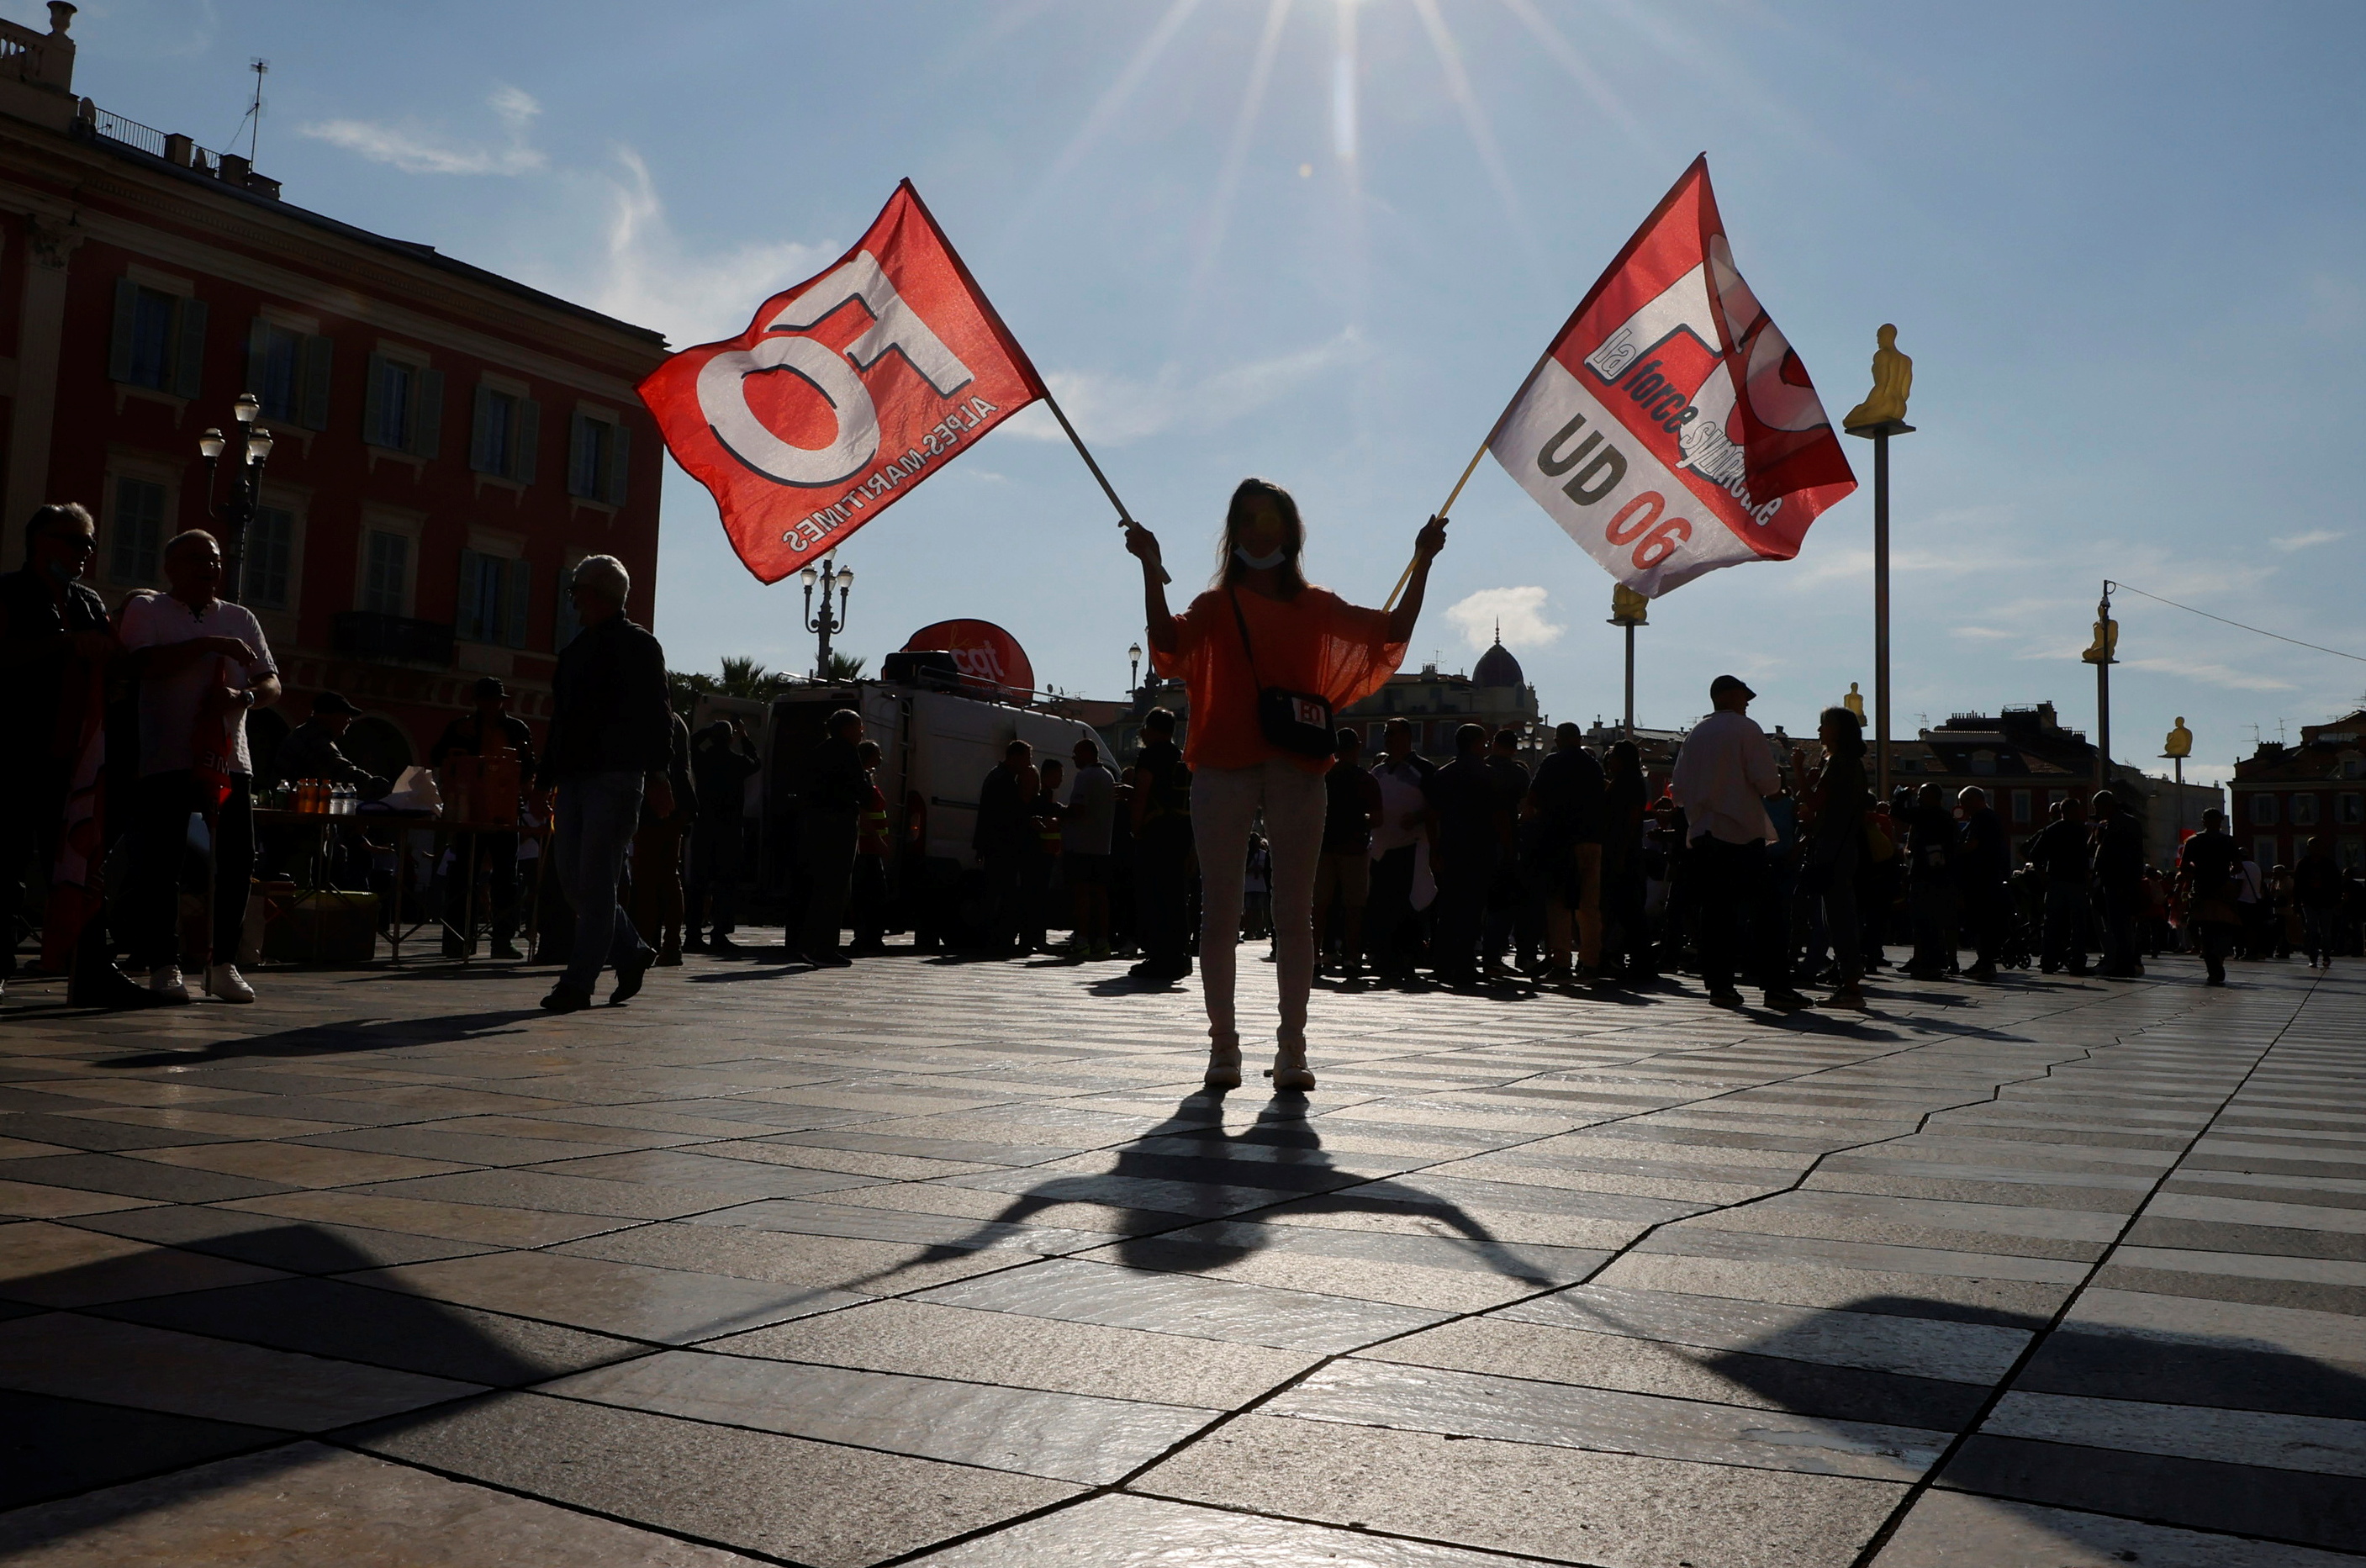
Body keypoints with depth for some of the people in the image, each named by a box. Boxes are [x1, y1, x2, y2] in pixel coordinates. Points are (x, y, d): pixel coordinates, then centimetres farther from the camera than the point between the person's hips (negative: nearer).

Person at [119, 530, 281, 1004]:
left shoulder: (241, 619, 17)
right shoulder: (146, 610, 7)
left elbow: (272, 685, 12)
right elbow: (144, 664, -12)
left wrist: (243, 696, -9)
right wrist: (210, 645, -15)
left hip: (229, 759, 3)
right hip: (166, 758, -3)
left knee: (238, 860, -1)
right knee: (161, 862, -3)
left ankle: (224, 962, 7)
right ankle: (163, 964, 5)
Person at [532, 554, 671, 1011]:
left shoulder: (638, 645, -1)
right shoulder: (575, 652, 21)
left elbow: (656, 716, -9)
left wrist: (658, 773, -19)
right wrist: (545, 779, 20)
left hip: (616, 778, -8)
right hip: (574, 779, 8)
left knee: (594, 879, -8)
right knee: (571, 877, 6)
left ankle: (578, 982, -5)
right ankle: (631, 953, 21)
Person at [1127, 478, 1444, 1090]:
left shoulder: (1315, 605, 14)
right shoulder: (1216, 604, 8)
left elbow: (1393, 631, 7)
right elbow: (1168, 641, -12)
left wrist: (1423, 563, 1)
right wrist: (1150, 566, -20)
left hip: (1296, 770, 1)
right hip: (1224, 768, -1)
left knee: (1295, 913, 1)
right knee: (1220, 911, 1)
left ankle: (1292, 1049, 6)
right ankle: (1223, 1045, 8)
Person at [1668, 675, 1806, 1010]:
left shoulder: (1695, 735, 11)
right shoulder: (1746, 730, -5)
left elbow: (1679, 790, 12)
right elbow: (1767, 782, -11)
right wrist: (1777, 781, 10)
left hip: (1702, 833, 5)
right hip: (1743, 832, -5)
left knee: (1715, 910, 6)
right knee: (1764, 910, -2)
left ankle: (1719, 984, 3)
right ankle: (1775, 986, -6)